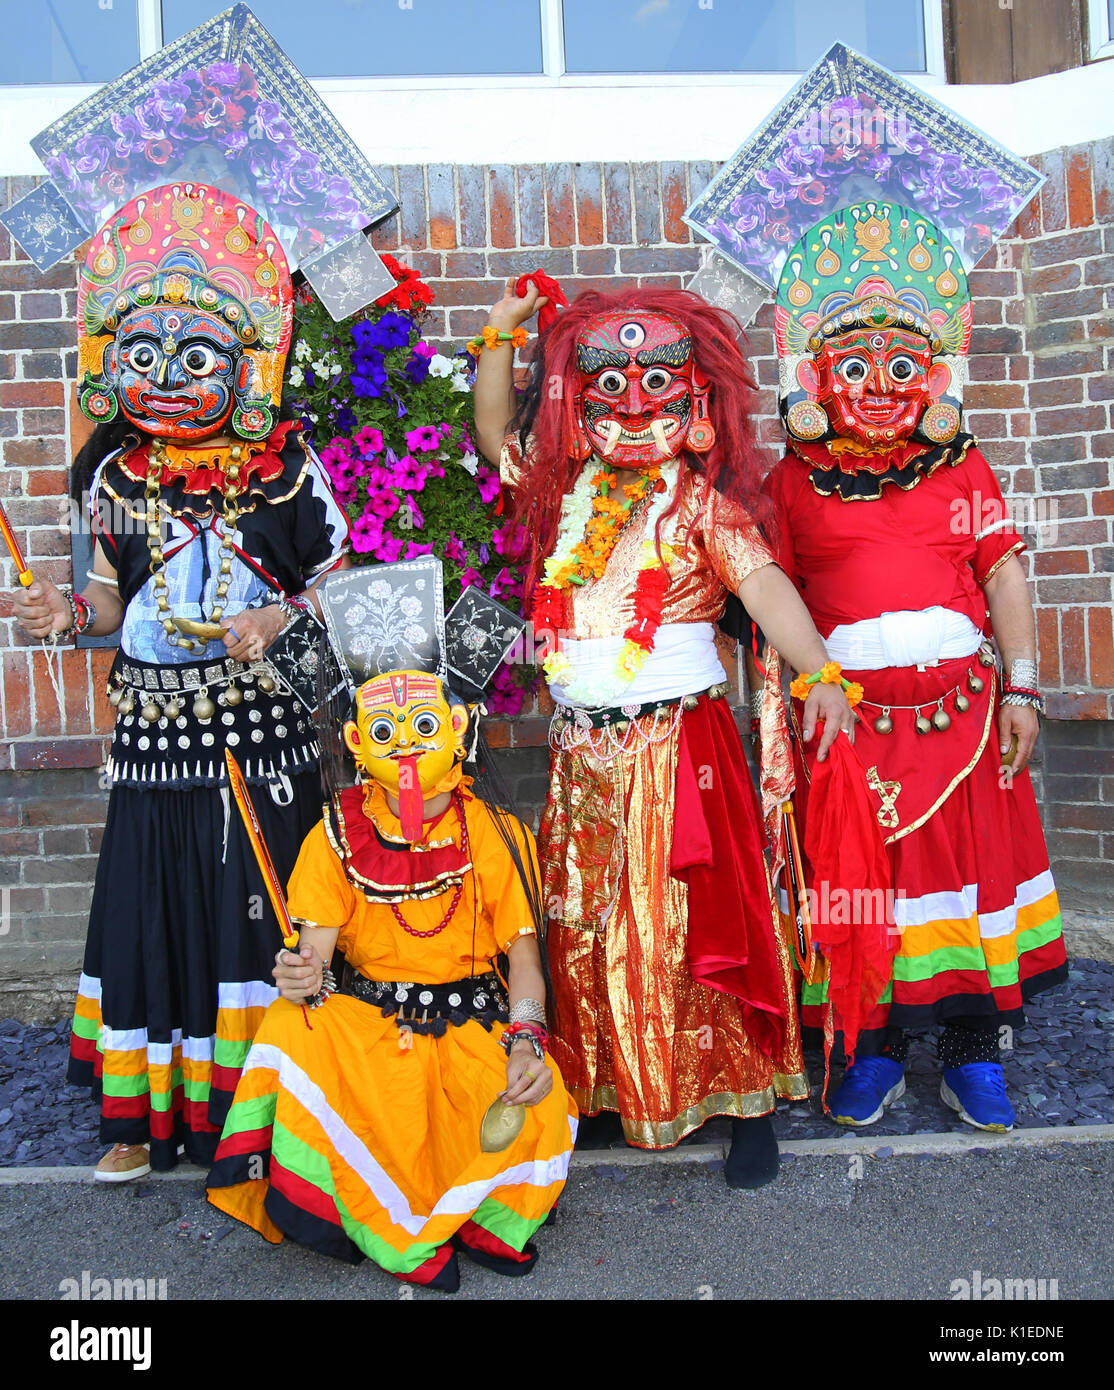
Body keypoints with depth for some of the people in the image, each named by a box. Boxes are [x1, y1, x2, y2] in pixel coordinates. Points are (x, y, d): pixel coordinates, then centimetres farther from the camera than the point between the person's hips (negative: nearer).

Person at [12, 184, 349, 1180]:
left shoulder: (285, 468, -5)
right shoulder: (117, 477, 5)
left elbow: (339, 581, 0)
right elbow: (130, 593, 15)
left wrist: (280, 616, -18)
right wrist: (74, 610, -5)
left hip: (261, 731, -3)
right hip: (156, 734, 3)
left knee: (257, 915, 5)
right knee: (148, 916, 10)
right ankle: (142, 1115, 30)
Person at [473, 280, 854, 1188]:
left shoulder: (701, 503, -2)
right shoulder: (565, 493, 11)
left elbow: (762, 584, -16)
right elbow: (496, 431, 21)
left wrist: (819, 671, -31)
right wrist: (501, 336, 10)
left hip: (675, 741, -4)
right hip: (582, 749, 5)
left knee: (687, 923, 1)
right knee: (585, 926, 12)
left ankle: (742, 1099, 18)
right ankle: (604, 1088, 30)